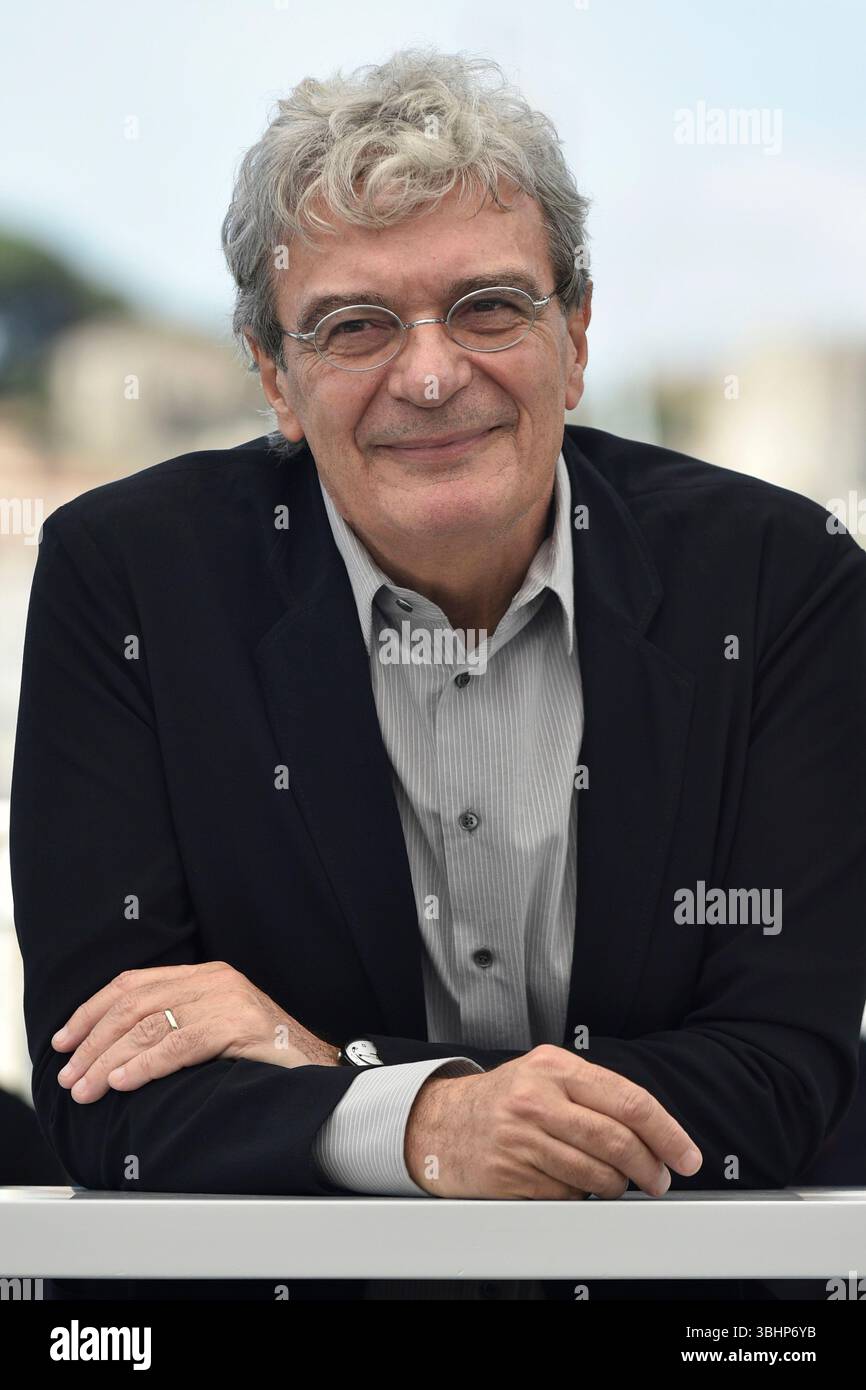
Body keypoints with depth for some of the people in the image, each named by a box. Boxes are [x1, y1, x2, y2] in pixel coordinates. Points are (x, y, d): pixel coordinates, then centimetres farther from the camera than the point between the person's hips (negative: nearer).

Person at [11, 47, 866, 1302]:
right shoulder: (125, 575, -4)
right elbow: (104, 1099, -7)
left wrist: (325, 1061, -13)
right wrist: (416, 1122, -26)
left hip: (660, 1291, 1)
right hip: (269, 1291, 0)